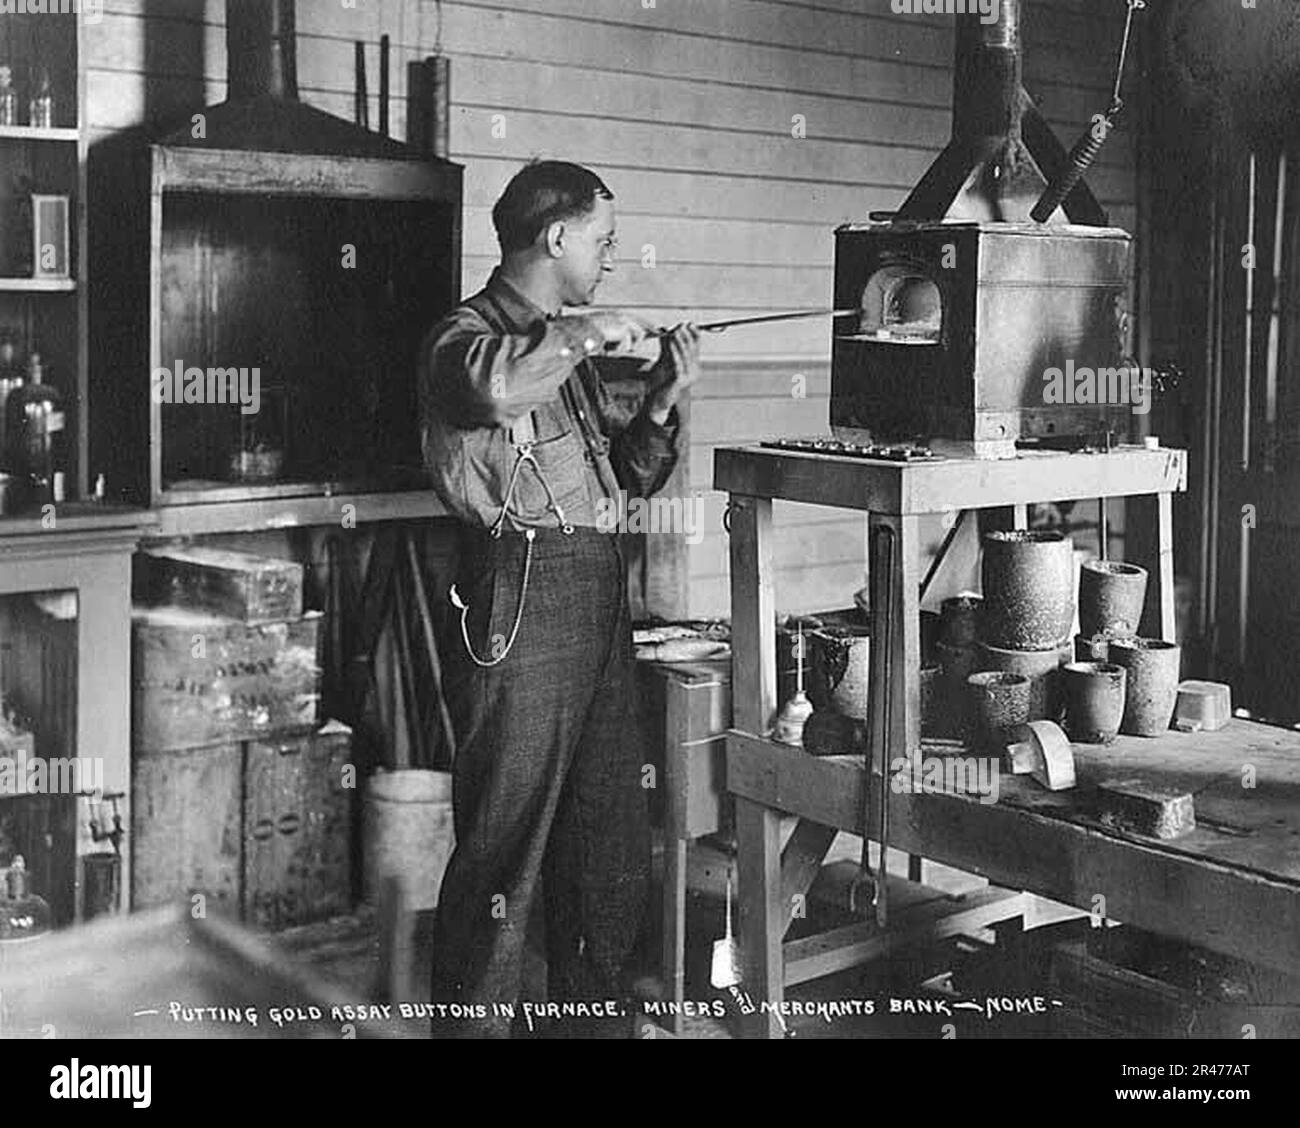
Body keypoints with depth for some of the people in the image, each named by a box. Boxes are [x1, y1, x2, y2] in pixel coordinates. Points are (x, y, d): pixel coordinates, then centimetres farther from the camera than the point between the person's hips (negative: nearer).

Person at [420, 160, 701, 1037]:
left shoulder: (564, 346, 21)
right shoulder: (469, 334, -6)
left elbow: (628, 477, 25)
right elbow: (488, 385, -33)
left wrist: (661, 402, 8)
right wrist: (583, 335, -18)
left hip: (599, 595, 9)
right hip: (522, 598, -9)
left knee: (612, 842, 15)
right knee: (505, 846, -5)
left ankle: (595, 1006, 29)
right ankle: (475, 1021, 6)